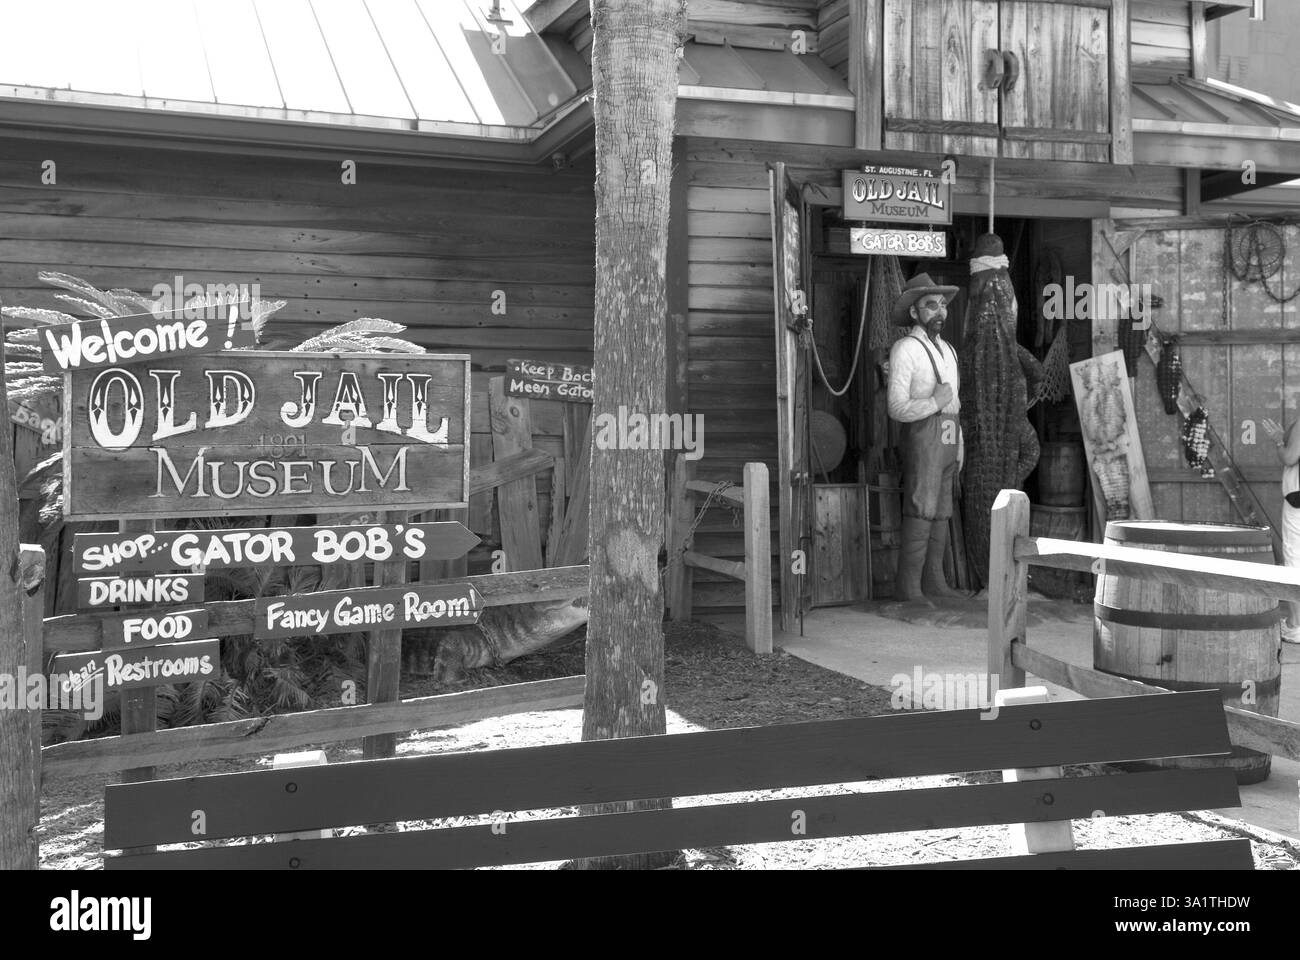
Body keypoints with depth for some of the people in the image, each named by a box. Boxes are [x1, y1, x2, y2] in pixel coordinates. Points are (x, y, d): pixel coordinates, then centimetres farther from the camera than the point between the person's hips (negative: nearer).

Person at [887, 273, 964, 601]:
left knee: (941, 512, 8)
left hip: (947, 439, 8)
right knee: (921, 513, -11)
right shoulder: (905, 349, -10)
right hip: (922, 436, -8)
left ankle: (933, 580, 13)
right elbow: (898, 409, -17)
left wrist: (959, 450, 18)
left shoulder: (947, 350, 17)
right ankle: (908, 586, -9)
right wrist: (935, 403, -13)